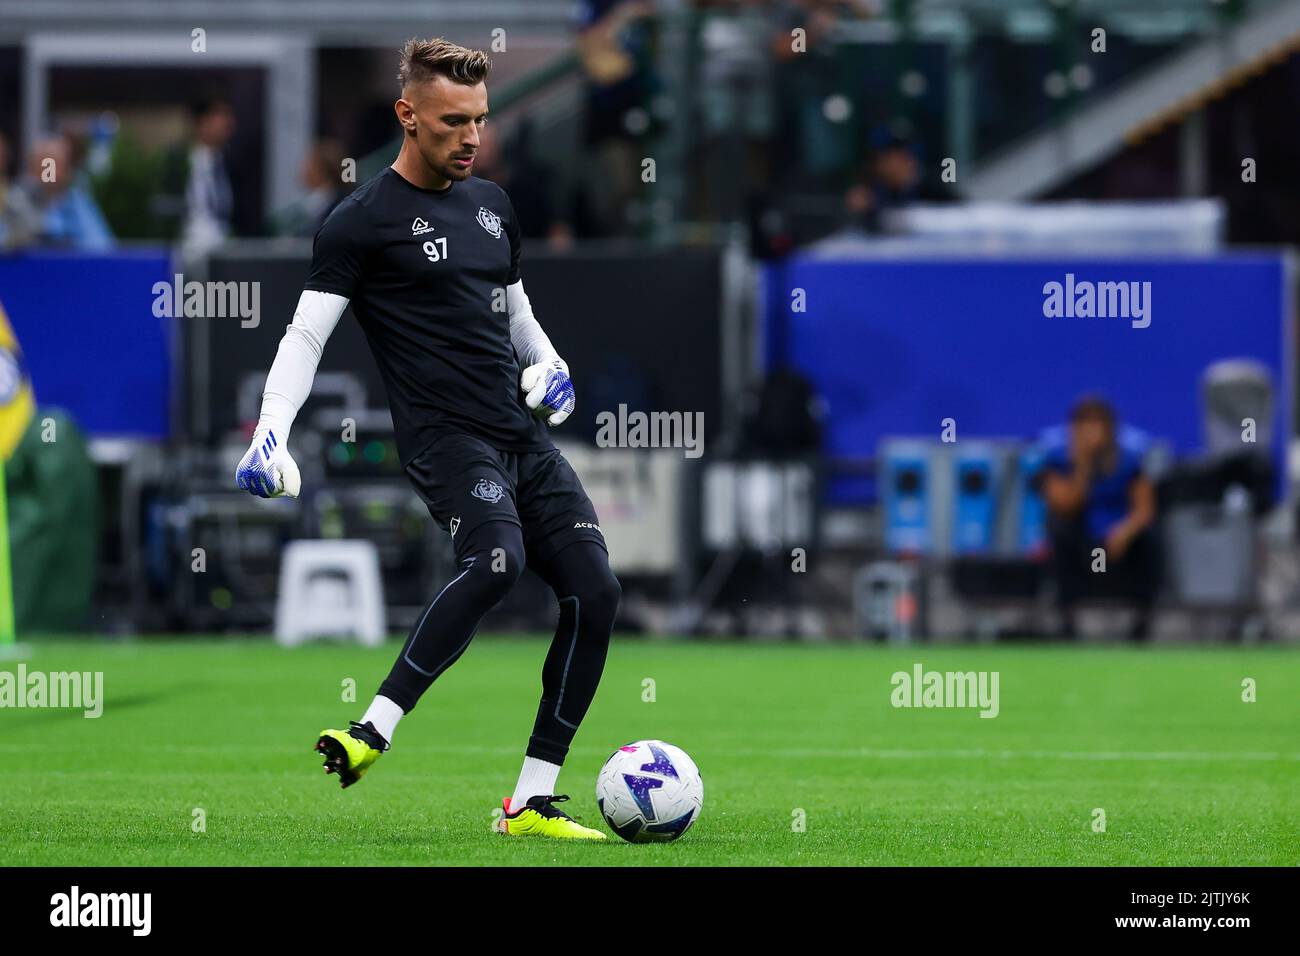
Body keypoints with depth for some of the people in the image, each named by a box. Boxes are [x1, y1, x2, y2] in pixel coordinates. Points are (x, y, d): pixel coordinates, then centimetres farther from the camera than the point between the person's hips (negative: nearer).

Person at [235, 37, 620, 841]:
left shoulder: (491, 204, 18)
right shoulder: (363, 223, -4)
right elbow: (306, 335, -8)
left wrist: (550, 366, 9)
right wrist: (271, 433, -21)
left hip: (523, 435, 7)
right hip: (445, 436, -7)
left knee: (595, 592, -4)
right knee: (497, 559, -34)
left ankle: (532, 803, 2)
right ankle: (376, 730, -28)